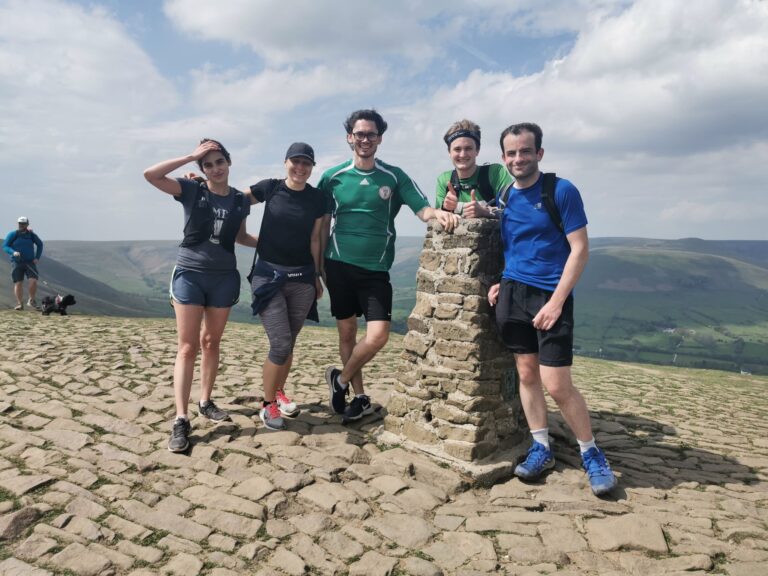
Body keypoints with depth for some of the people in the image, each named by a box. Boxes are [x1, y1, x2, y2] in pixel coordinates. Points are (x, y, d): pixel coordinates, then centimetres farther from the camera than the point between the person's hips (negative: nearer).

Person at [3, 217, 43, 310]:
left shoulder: (31, 235, 4)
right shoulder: (12, 234, 0)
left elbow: (39, 244, 17)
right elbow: (5, 246, -2)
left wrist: (37, 257, 7)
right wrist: (13, 252, -22)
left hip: (30, 262, 0)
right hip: (16, 263, 0)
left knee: (33, 281, -15)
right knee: (18, 283, 0)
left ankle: (32, 300, 3)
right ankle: (19, 303, 8)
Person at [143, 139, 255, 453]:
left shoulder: (241, 200, 5)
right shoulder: (192, 191, -4)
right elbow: (150, 174, -16)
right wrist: (190, 156, -14)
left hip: (224, 277, 3)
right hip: (189, 274, -3)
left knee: (211, 342, 11)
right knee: (188, 347, -7)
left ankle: (206, 402, 25)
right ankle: (181, 420, -7)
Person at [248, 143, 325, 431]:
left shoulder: (317, 199, 3)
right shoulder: (269, 188, -2)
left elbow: (314, 240, 7)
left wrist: (317, 276, 8)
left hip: (302, 278, 3)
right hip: (269, 274, -3)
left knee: (289, 342, 12)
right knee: (280, 344, -10)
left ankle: (279, 392, 34)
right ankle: (268, 405, 9)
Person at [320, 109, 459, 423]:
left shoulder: (394, 177, 2)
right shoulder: (332, 177, 3)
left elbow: (422, 208, -4)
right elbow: (322, 224, 9)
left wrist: (439, 212, -27)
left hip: (376, 269, 0)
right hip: (339, 265, 1)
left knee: (378, 335, -11)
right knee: (347, 332, 8)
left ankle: (341, 378, 16)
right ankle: (359, 397, 25)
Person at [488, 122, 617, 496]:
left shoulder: (562, 191, -6)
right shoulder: (503, 197, 10)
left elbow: (580, 249, -9)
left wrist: (556, 301, -16)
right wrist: (499, 283, 6)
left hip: (550, 296, -5)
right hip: (512, 293, 5)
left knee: (557, 384, -7)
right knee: (526, 373, 8)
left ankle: (591, 453, 15)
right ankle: (541, 448, 22)